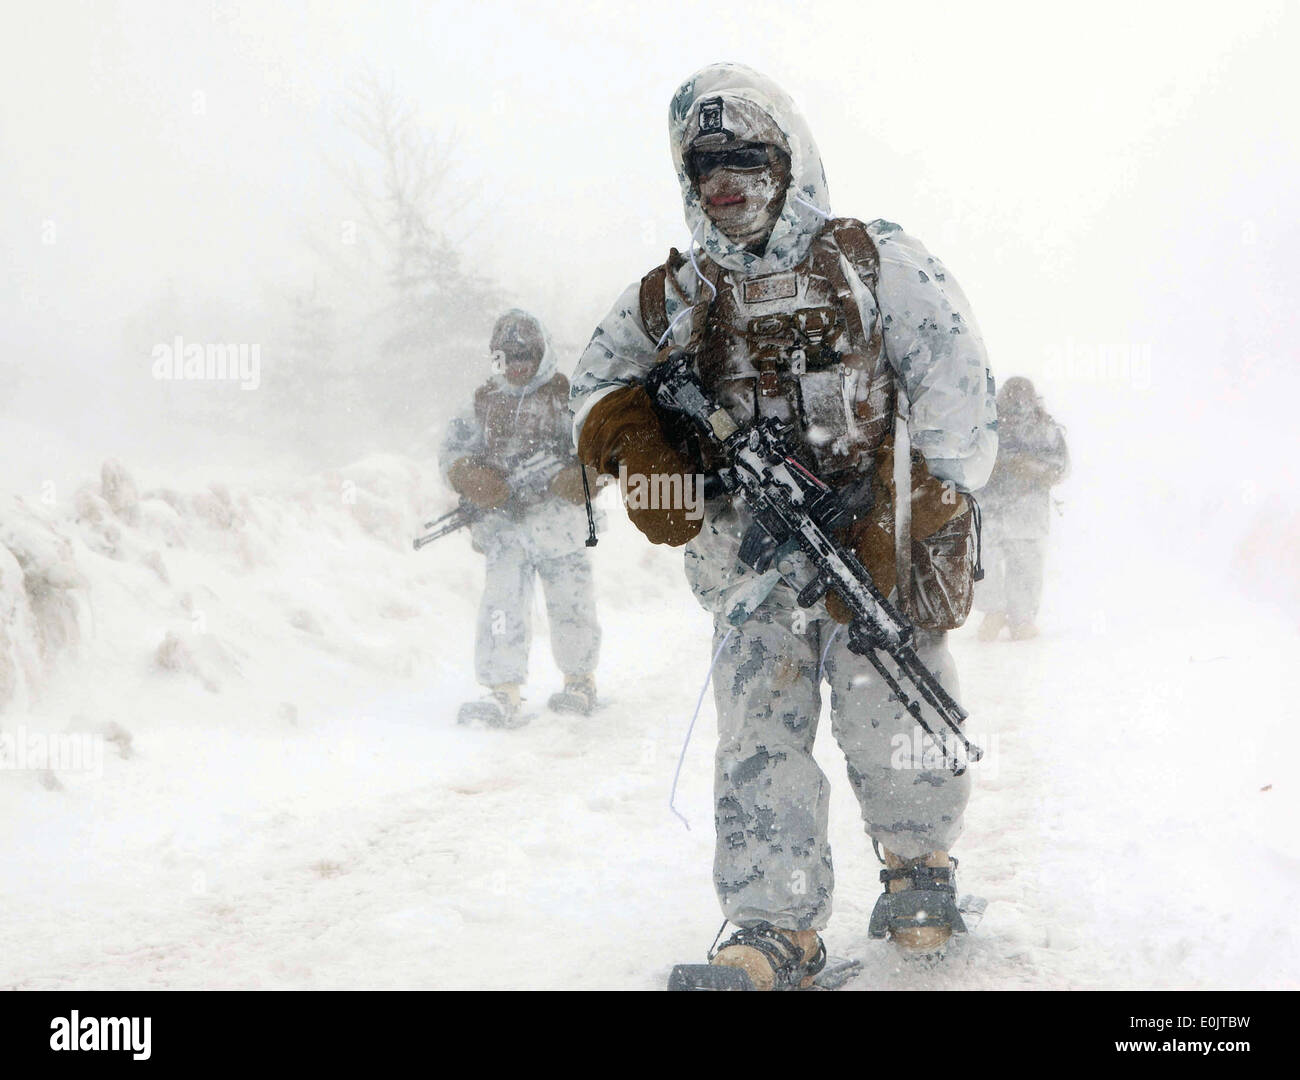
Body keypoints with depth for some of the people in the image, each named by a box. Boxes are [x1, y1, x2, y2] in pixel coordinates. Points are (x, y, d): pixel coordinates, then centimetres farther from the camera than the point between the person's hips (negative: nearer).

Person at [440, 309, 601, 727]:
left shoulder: (566, 396, 4)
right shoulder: (485, 402, 15)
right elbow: (452, 448, 15)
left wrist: (584, 475, -22)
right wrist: (469, 477, -7)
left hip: (557, 515, -2)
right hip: (503, 520, 2)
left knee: (569, 604, 5)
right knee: (502, 604, -9)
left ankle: (581, 681, 25)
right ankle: (503, 694, -10)